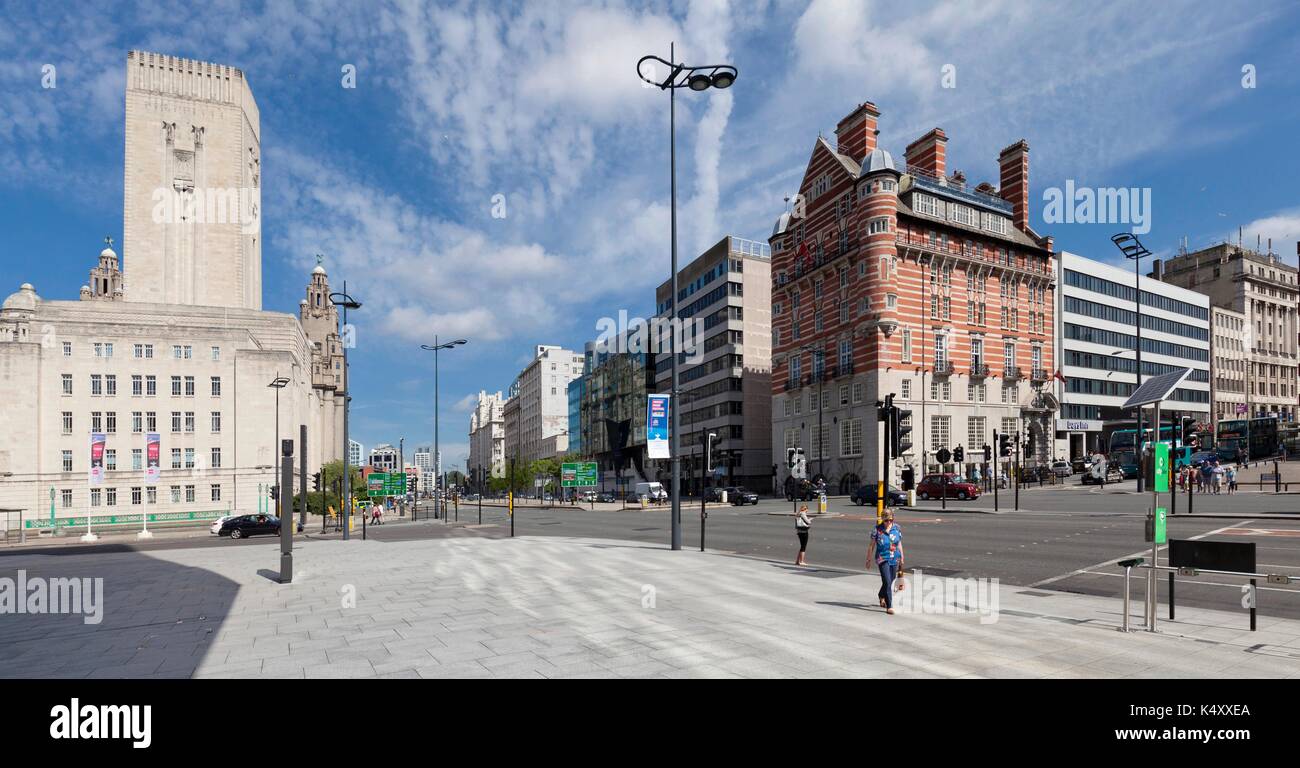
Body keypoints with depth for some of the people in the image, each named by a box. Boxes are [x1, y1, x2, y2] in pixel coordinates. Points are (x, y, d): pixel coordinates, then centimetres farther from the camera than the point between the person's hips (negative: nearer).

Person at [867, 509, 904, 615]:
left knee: (890, 581, 17)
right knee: (887, 582, -12)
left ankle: (881, 596, 45)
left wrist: (902, 559, 14)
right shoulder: (877, 529, -8)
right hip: (882, 559, -4)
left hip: (895, 559, 4)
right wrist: (869, 560, 2)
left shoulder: (896, 529, 1)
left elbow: (899, 545, 11)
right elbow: (871, 546, -1)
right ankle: (889, 606, -6)